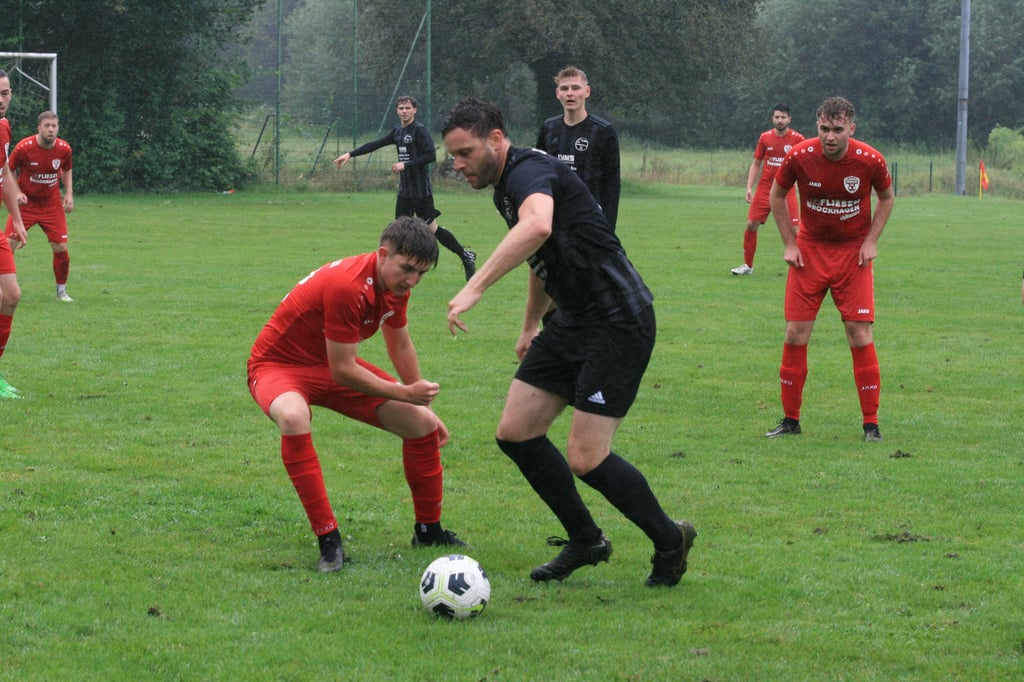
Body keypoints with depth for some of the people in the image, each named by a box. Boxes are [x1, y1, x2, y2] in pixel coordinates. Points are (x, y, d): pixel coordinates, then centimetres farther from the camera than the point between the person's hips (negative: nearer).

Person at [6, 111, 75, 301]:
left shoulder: (64, 149, -8)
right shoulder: (24, 147, -17)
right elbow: (9, 170, -2)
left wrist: (69, 194, 2)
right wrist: (17, 192, -15)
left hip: (52, 205, 2)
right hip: (25, 203, -2)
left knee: (61, 248, -4)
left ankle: (62, 291, 15)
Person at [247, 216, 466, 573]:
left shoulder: (395, 284, -6)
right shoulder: (348, 286, -34)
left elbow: (400, 346, 14)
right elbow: (342, 371, -30)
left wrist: (421, 401, 22)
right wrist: (405, 393, -24)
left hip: (336, 365, 8)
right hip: (278, 365, -8)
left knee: (422, 423, -1)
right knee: (293, 417, -42)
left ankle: (428, 530, 20)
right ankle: (328, 539, -35)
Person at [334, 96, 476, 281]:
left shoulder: (420, 130, -11)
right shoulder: (398, 131, 12)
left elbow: (431, 156, -18)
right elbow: (375, 144, 16)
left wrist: (406, 165, -19)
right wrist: (350, 154, 12)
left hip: (420, 190, -8)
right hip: (405, 189, 8)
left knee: (432, 228, -8)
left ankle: (465, 255, 4)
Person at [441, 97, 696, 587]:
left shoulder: (529, 171, -19)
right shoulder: (504, 189, 13)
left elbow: (537, 228, -44)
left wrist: (474, 288, -45)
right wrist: (530, 325, 38)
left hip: (618, 322, -10)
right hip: (572, 321, 10)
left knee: (586, 459, -12)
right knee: (515, 433, 6)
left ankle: (670, 541, 9)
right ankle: (585, 541, 20)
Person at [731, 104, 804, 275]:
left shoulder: (797, 139, -5)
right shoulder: (765, 137, 3)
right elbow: (756, 164, 10)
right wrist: (749, 187, 2)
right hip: (764, 188, 2)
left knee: (795, 229, -10)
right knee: (751, 224, 0)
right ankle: (748, 265, 15)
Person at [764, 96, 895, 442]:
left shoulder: (870, 160, -16)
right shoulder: (799, 157, -15)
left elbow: (887, 198, 4)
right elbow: (777, 196, 3)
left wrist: (871, 241, -6)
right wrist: (789, 243, -2)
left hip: (854, 252, -1)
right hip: (810, 249, 1)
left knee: (860, 335, -6)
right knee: (796, 333, -2)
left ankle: (871, 423, 3)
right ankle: (790, 420, 11)